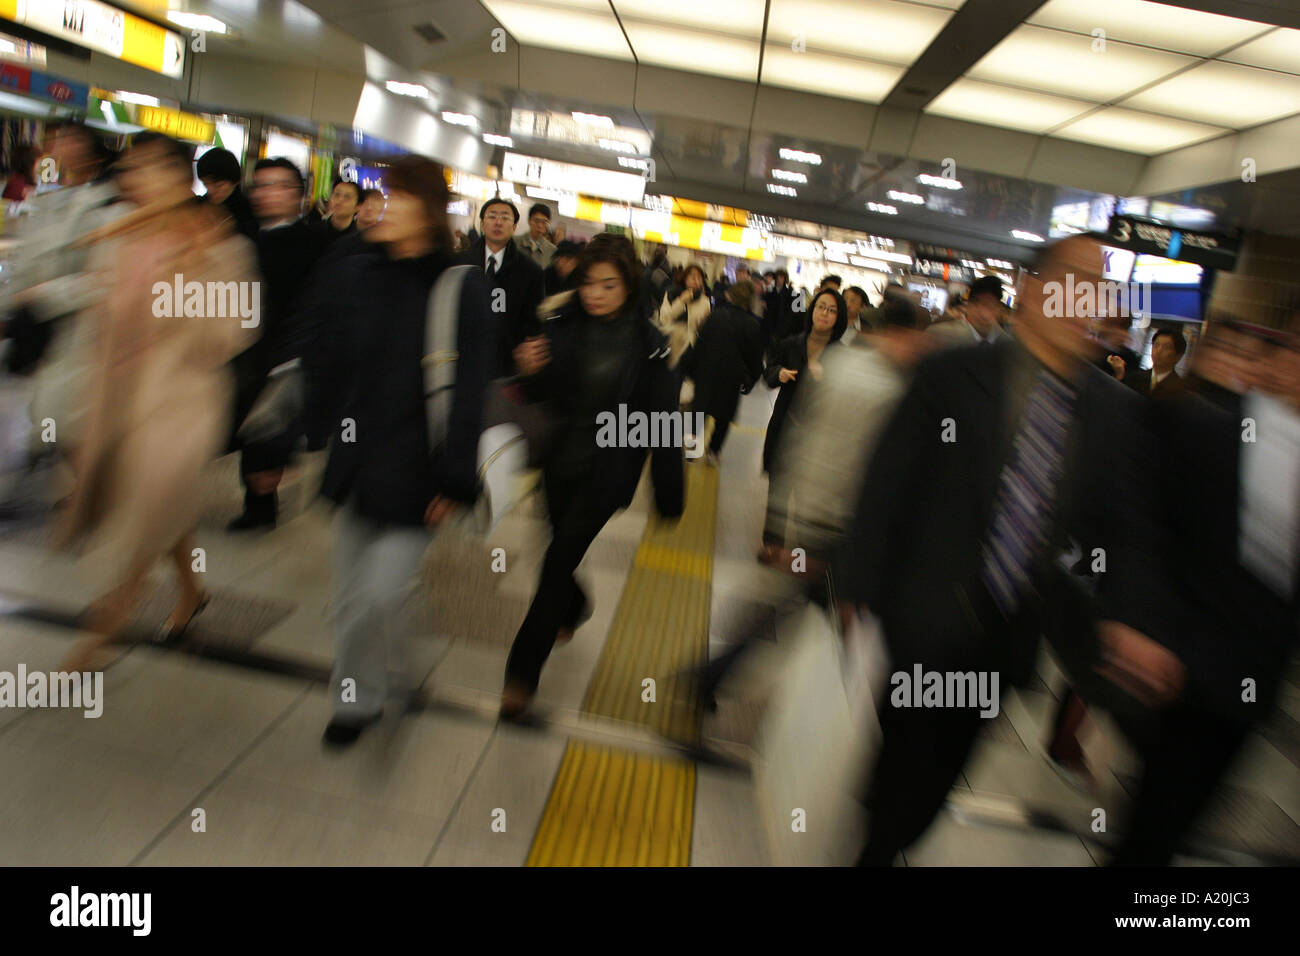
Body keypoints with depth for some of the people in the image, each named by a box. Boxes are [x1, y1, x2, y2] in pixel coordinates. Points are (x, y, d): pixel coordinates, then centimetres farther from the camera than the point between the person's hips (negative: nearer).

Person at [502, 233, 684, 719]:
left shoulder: (648, 344, -11)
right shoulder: (562, 324, -4)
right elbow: (541, 394, 7)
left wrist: (668, 495, -6)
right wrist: (530, 373, -17)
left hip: (604, 473, -4)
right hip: (558, 463, 4)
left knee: (559, 560, -3)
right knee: (559, 548, 19)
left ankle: (523, 672, 13)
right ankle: (574, 606, 54)